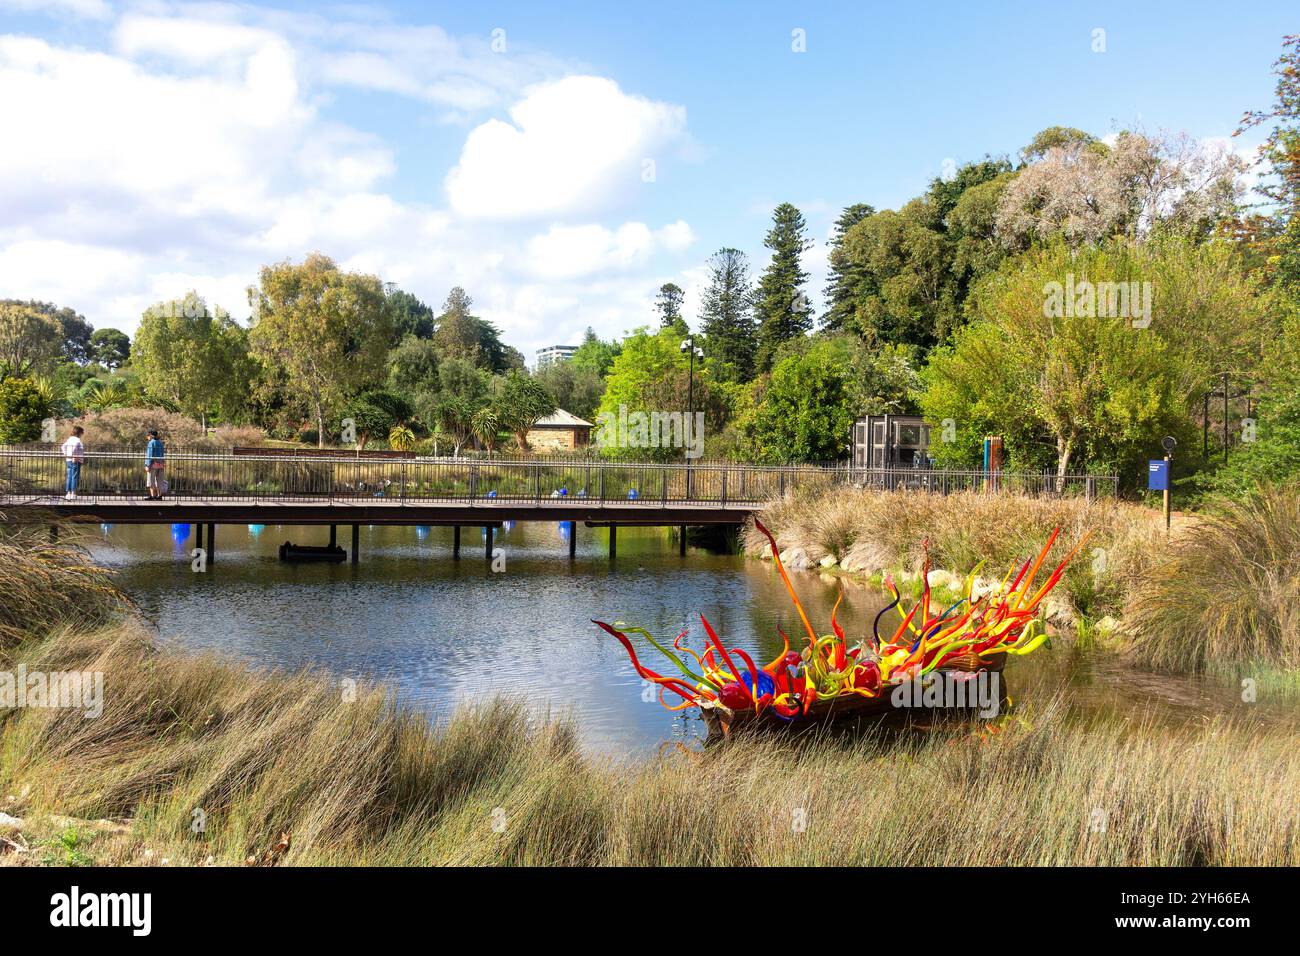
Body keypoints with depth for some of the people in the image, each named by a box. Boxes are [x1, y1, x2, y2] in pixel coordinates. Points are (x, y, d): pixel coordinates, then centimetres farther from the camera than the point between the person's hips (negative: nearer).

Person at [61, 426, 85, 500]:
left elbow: (64, 446, 16)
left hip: (68, 460, 9)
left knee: (69, 477, 10)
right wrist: (74, 457, -22)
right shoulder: (77, 440, -12)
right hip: (75, 461, -9)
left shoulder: (70, 439, 15)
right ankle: (73, 493, -6)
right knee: (75, 477, -5)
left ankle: (68, 493, 11)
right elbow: (74, 447, -27)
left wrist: (65, 455, 15)